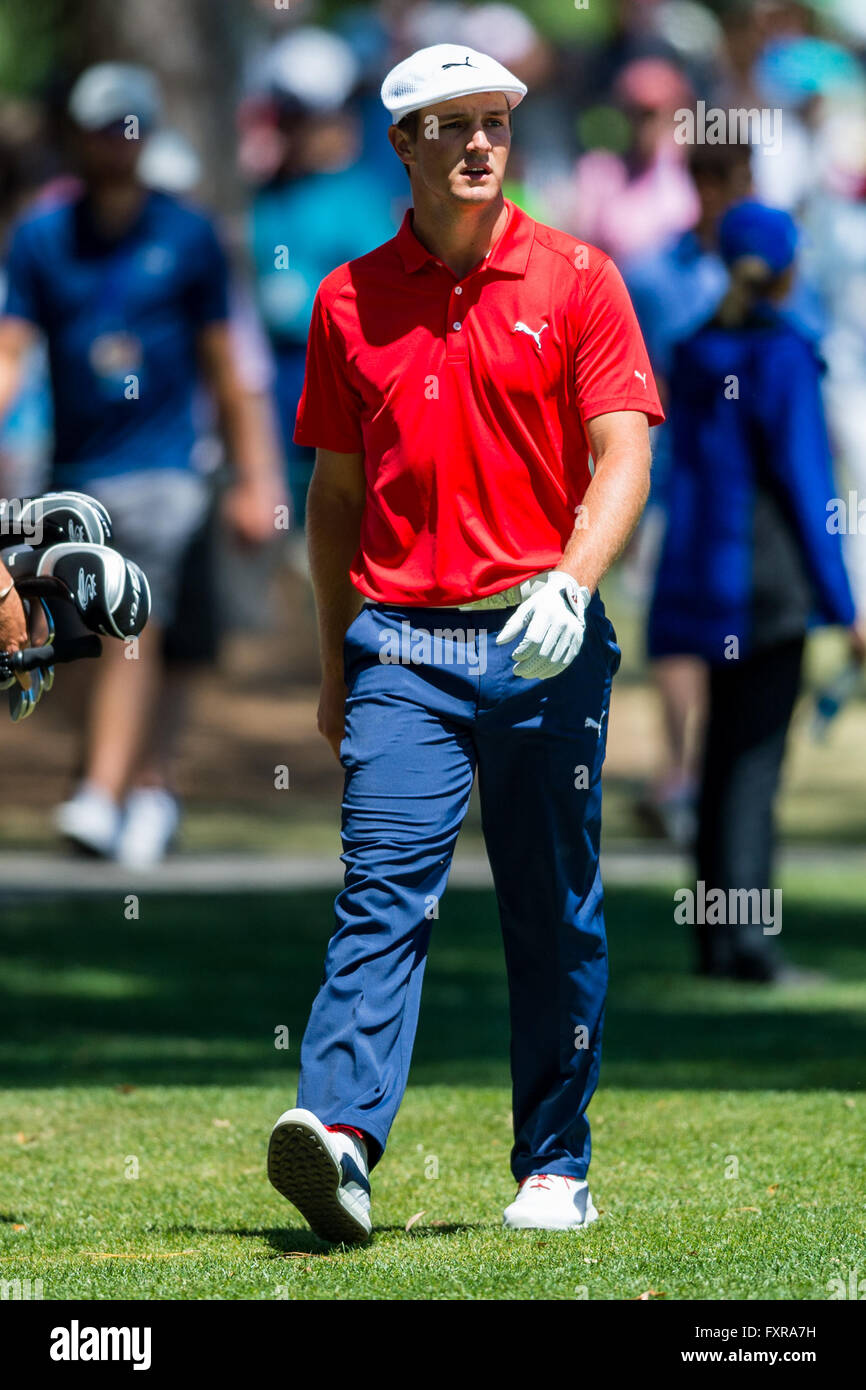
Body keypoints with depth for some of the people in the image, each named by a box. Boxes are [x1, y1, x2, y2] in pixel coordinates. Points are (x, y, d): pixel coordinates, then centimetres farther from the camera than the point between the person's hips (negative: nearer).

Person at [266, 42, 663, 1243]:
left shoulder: (578, 281, 2)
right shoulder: (350, 300, 9)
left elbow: (623, 457, -6)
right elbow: (337, 491, 15)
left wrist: (571, 582, -23)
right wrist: (335, 663, 15)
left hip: (547, 645, 0)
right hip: (402, 641, 1)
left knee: (556, 916, 6)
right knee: (386, 892, -14)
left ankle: (555, 1169, 15)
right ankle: (339, 1137, -28)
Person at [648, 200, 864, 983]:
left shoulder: (695, 355, 6)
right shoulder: (784, 357, -12)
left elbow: (686, 472, 10)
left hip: (708, 580, 6)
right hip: (774, 588, -6)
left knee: (727, 747, 14)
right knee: (757, 756, -6)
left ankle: (717, 937, 15)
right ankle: (746, 937, -11)